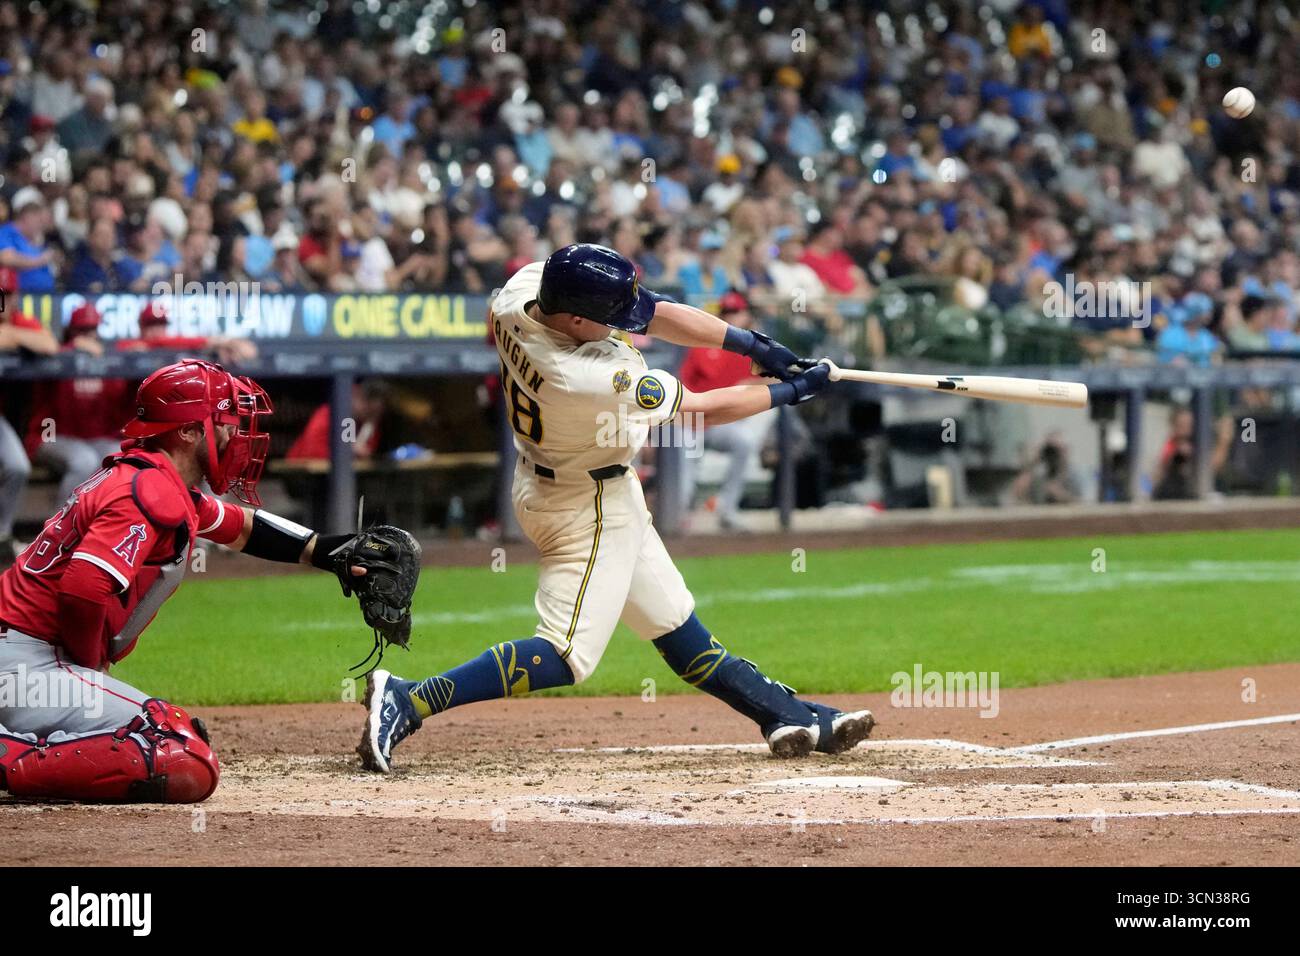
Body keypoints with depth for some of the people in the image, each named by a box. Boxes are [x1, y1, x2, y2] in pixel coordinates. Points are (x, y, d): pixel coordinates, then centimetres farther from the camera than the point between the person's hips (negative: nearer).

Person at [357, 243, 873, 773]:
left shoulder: (526, 284, -18)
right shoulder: (592, 381, -38)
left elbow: (653, 311, -7)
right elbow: (702, 408, -21)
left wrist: (752, 344, -10)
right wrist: (788, 392, -8)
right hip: (587, 507, -10)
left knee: (673, 620, 18)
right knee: (568, 655, -8)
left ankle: (784, 713, 27)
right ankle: (408, 702, -12)